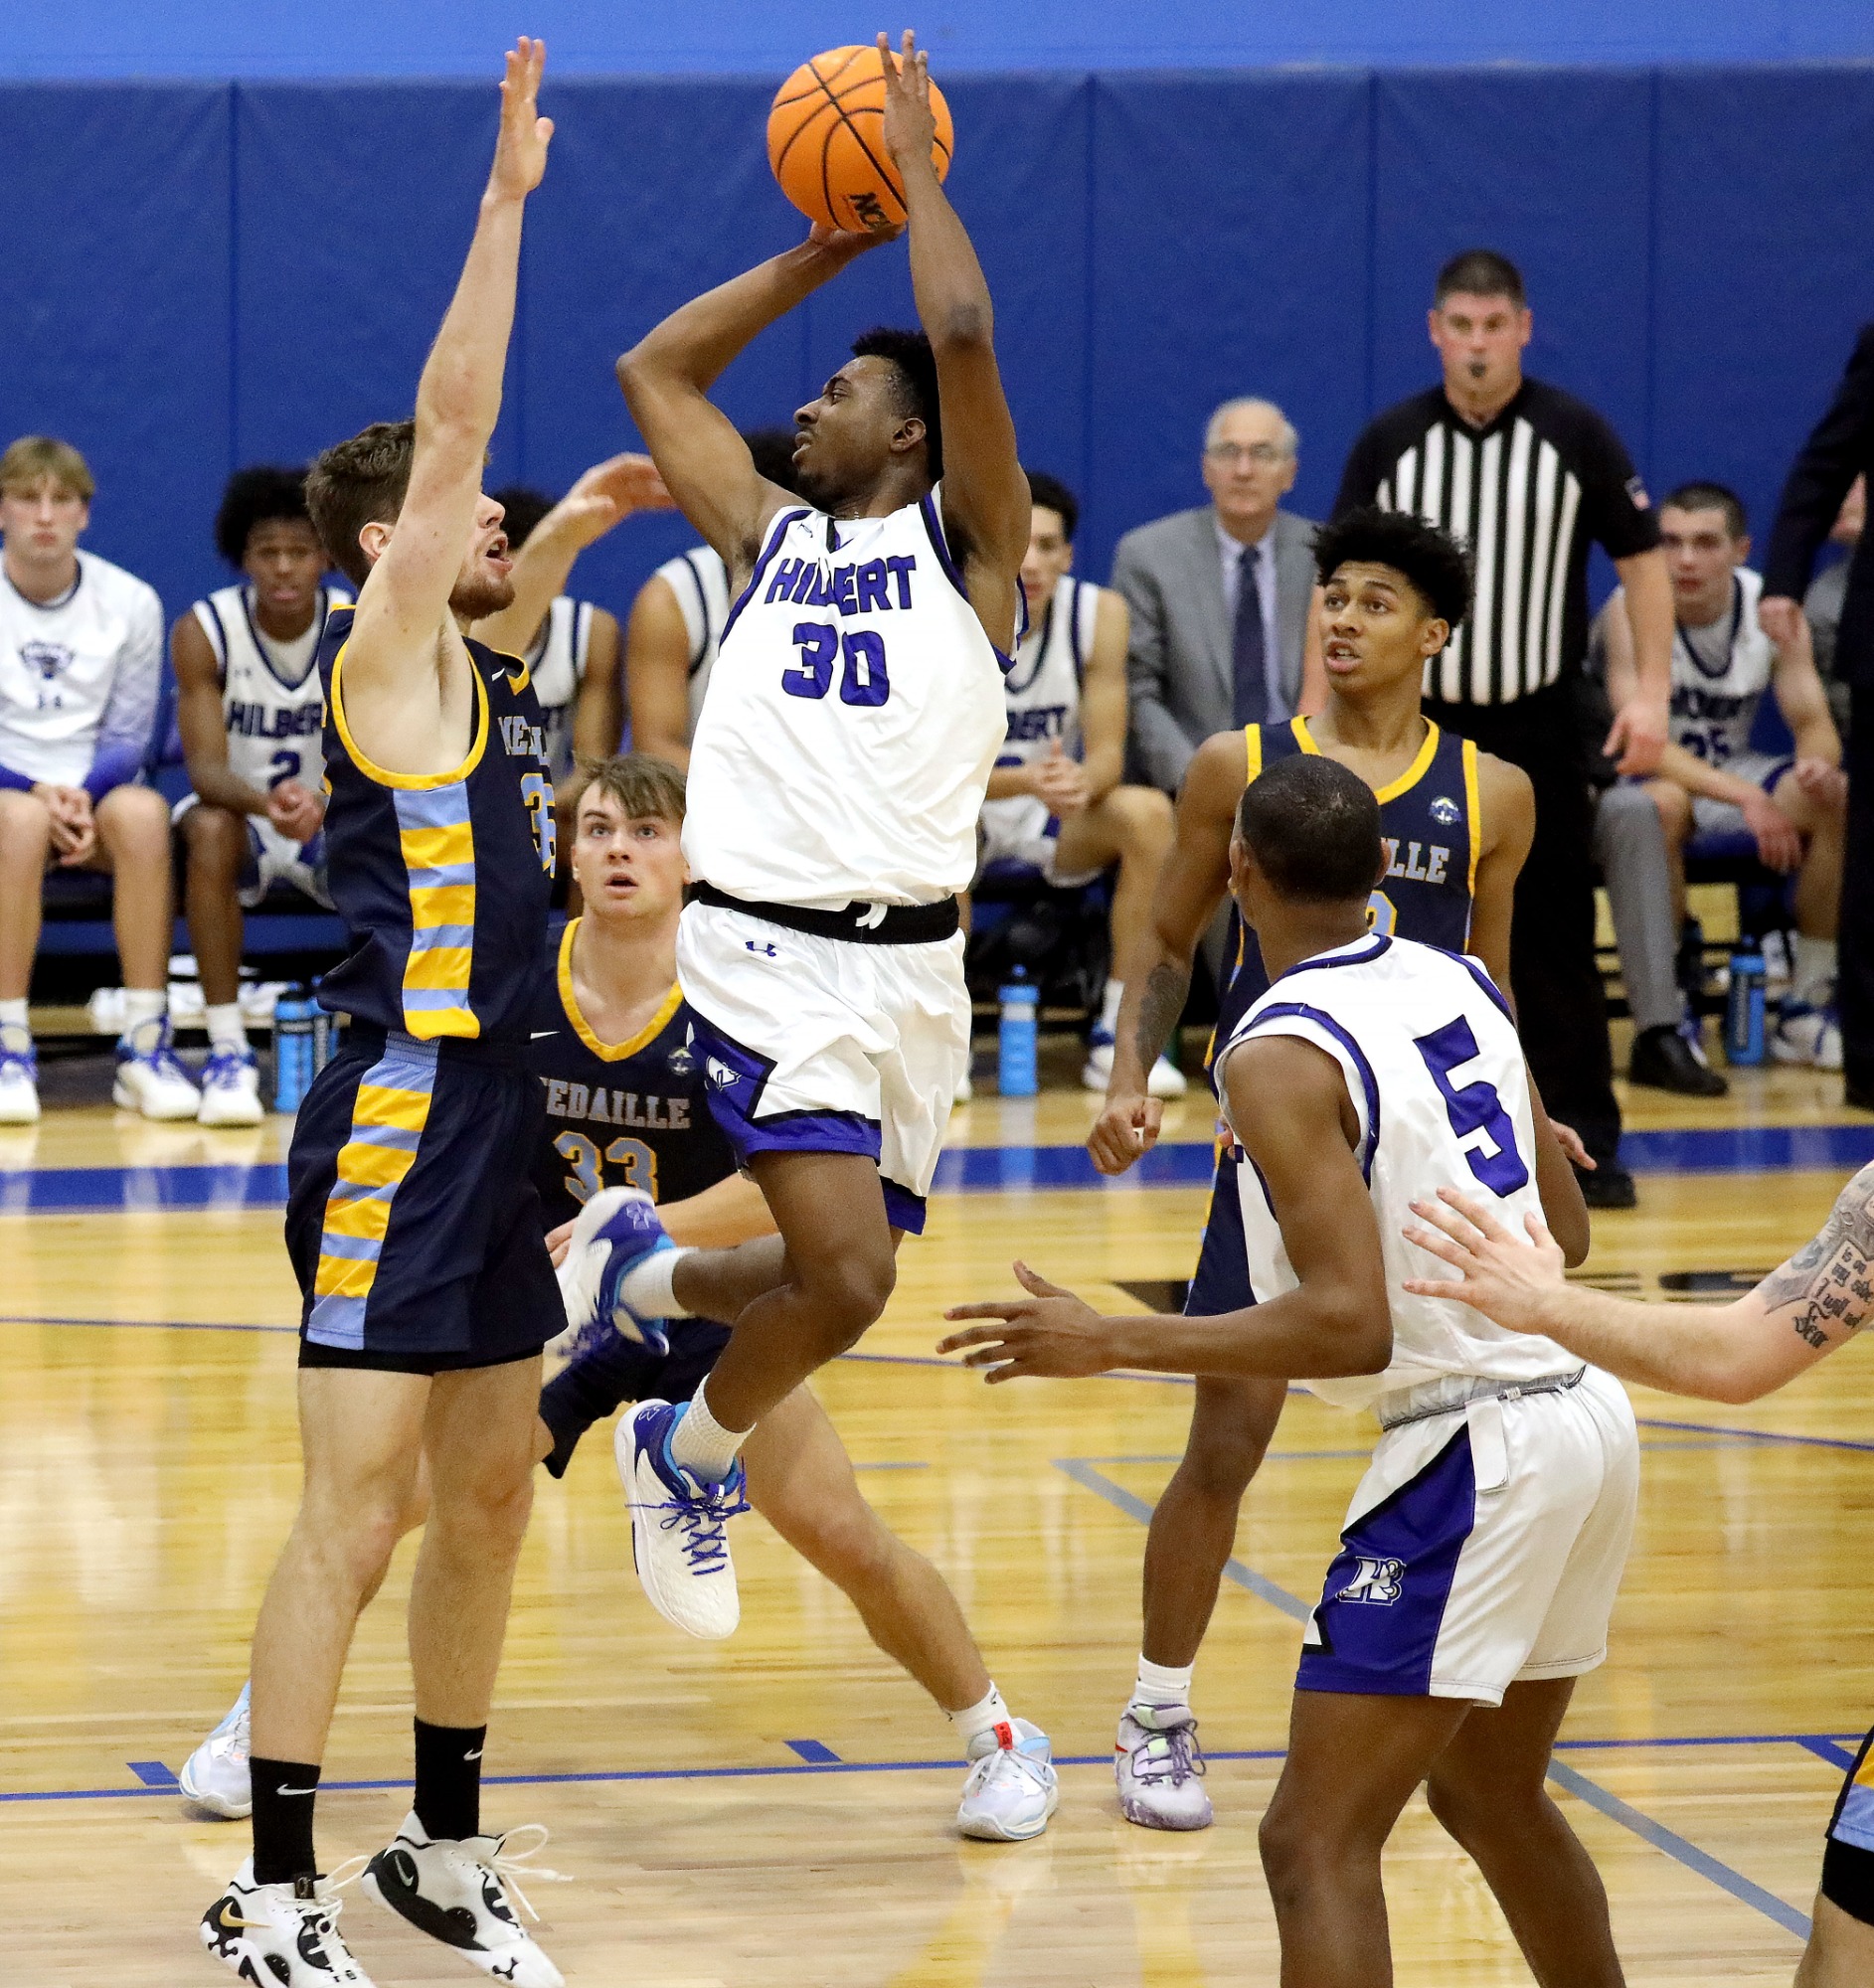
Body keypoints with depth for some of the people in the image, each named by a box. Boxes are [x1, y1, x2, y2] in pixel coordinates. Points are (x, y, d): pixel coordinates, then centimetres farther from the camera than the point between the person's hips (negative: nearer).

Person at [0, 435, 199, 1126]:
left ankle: (145, 1046, -32)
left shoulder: (130, 602, 3)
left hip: (94, 791, 2)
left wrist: (86, 797, -18)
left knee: (142, 810, -35)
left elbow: (128, 738, 4)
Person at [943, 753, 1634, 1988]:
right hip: (1585, 1412, 9)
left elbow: (1350, 1326, -22)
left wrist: (1108, 1345, -16)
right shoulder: (1461, 985, 9)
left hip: (1470, 1447, -9)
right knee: (1492, 1796, 26)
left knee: (1318, 1842, -8)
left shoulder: (1281, 1056, -15)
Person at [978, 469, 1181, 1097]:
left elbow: (1107, 754, -11)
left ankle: (1117, 1035, -18)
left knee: (1148, 812, -27)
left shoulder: (1100, 613, -11)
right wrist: (1026, 782, -41)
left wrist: (1079, 782, -37)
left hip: (1061, 818, 3)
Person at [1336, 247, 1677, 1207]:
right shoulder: (1388, 443, 1)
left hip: (1539, 726, -1)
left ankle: (1584, 1143, 4)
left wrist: (1652, 692, -9)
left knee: (1556, 941, -1)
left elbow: (1642, 559, 1)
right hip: (1417, 726, 1)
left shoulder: (1575, 435, -3)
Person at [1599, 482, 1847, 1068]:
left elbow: (1814, 723, -7)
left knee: (1840, 801, -23)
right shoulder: (1633, 611, -22)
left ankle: (1807, 1007, -11)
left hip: (1728, 768, 4)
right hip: (1642, 777, -4)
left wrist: (1819, 762, -33)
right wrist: (1747, 799, -40)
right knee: (1662, 805, -40)